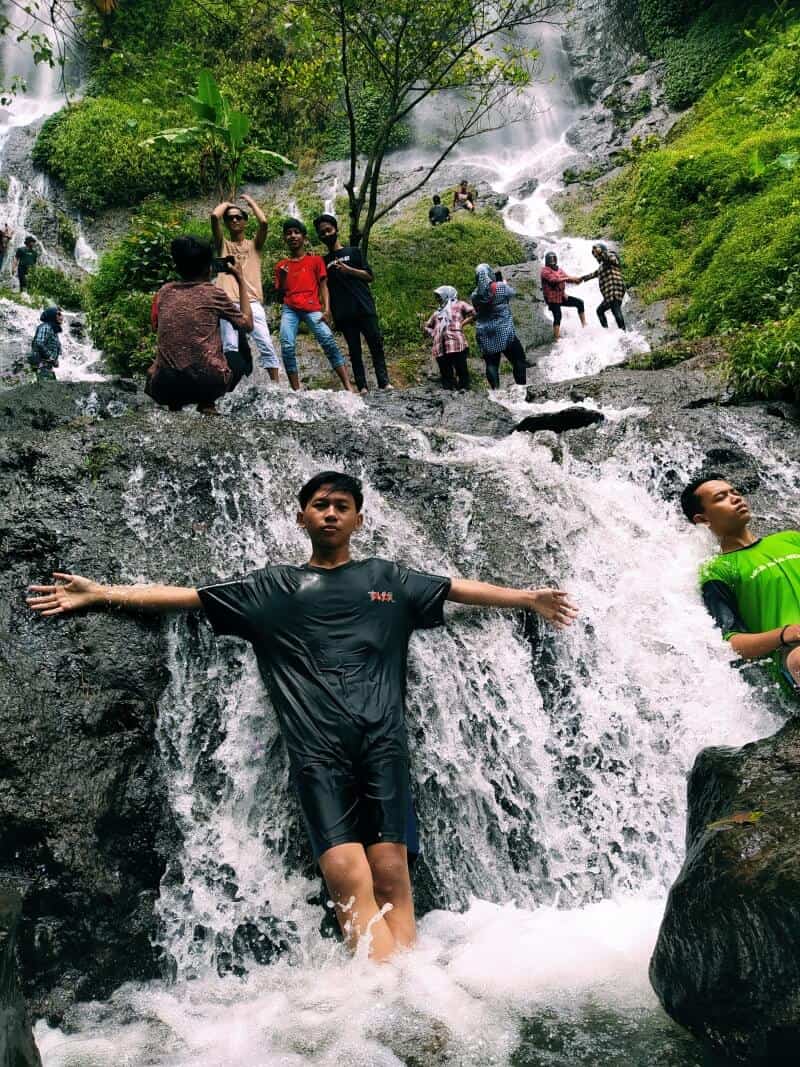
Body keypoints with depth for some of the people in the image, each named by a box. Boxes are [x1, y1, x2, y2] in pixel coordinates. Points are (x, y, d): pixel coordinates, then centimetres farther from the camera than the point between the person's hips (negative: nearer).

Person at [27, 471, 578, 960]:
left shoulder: (389, 579, 20)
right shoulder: (273, 587, 17)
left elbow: (459, 588, 24)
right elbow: (186, 594, 13)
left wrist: (526, 597, 20)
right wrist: (100, 593, 8)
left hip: (382, 737, 1)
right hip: (317, 746, 0)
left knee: (391, 877, -9)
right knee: (347, 878, -14)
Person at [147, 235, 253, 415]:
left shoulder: (164, 291, 12)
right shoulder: (213, 292, 3)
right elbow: (247, 323, 13)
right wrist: (241, 280, 21)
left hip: (165, 387, 3)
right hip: (209, 384, -2)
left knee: (153, 371, 39)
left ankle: (174, 404, 9)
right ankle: (207, 403, 9)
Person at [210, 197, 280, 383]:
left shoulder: (254, 245, 18)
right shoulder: (223, 245, 17)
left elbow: (263, 222, -1)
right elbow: (214, 216, 2)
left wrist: (251, 202, 15)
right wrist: (225, 204, 21)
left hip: (252, 302, 0)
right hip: (228, 302, 0)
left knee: (265, 343, -10)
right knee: (230, 346, -10)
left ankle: (275, 383, -9)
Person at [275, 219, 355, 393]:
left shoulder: (316, 260, 15)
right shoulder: (281, 265, 19)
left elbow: (323, 286, 8)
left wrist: (327, 310, -7)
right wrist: (282, 277, 2)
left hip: (312, 308, -2)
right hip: (289, 309, 2)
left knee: (329, 342, -22)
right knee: (287, 347, -19)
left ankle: (348, 387, -26)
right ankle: (296, 391, -13)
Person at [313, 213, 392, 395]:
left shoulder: (353, 252, 14)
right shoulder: (324, 261, 19)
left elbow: (370, 277, 7)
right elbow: (323, 287, 18)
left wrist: (348, 270, -5)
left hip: (364, 307, -1)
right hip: (344, 312, 2)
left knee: (376, 343, -10)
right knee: (354, 350, -2)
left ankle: (384, 382, -12)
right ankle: (362, 387, -6)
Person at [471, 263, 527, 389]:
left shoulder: (475, 295, 0)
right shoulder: (501, 287, -8)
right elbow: (513, 292, 10)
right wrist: (504, 282, 29)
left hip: (484, 334, 4)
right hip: (504, 331, -3)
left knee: (491, 364, 8)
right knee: (519, 360, 6)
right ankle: (522, 387, 3)